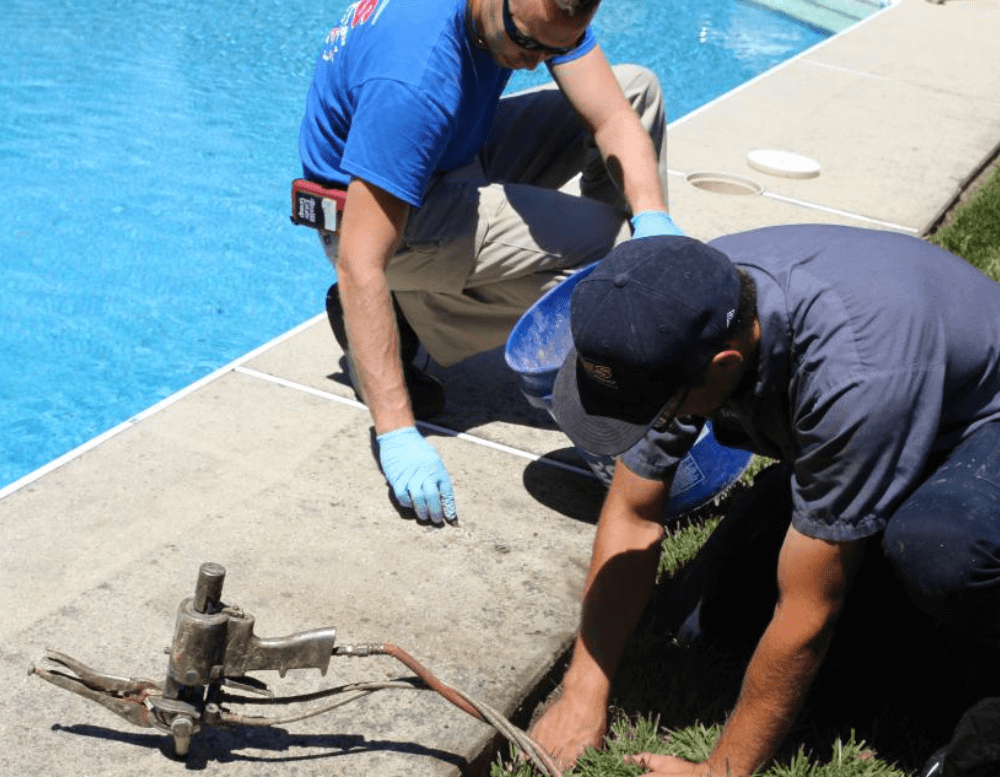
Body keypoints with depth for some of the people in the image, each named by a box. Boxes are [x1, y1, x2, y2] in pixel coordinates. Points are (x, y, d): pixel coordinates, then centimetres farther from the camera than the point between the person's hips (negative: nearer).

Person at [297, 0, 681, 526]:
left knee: (637, 89, 4)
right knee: (605, 242, -21)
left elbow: (613, 117, -11)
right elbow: (360, 263, -39)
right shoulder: (414, 81, -38)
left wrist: (653, 220, -31)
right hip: (369, 210, -8)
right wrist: (397, 432, -41)